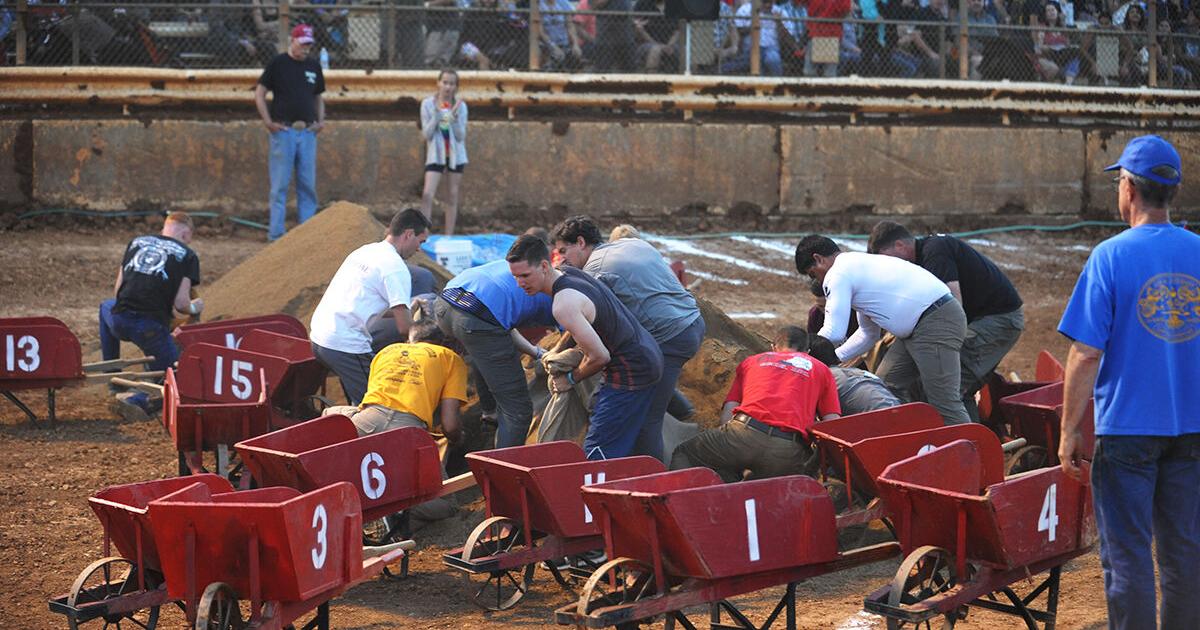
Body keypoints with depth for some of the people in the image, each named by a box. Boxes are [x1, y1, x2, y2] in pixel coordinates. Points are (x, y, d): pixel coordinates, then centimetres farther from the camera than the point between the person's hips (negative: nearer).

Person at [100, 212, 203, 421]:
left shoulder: (136, 242, 20)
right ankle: (136, 399, -16)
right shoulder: (187, 255, 9)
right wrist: (194, 308, 22)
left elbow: (118, 289, 19)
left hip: (119, 323, 4)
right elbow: (180, 304, -1)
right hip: (152, 329, -4)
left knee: (106, 306, 40)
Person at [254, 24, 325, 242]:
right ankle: (276, 232, 0)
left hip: (308, 132, 5)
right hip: (283, 131, -5)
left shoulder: (314, 66, 13)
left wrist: (321, 120, 8)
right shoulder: (278, 63, -1)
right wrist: (268, 122, -8)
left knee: (308, 184, 6)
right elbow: (259, 93, 0)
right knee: (280, 184, -3)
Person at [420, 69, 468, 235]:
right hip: (435, 154, -2)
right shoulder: (428, 104, -5)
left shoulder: (460, 106, -3)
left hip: (455, 154, 2)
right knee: (427, 195, -14)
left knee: (453, 197, 6)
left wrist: (454, 117, -23)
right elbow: (427, 134, -8)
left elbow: (461, 136, -7)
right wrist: (437, 114, -20)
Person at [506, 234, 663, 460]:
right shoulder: (567, 272, 5)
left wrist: (571, 379, -4)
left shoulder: (564, 304, -25)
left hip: (631, 371, -10)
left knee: (597, 454, -12)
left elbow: (600, 356, -21)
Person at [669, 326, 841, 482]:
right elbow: (832, 423, 15)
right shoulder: (821, 370, 28)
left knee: (683, 455, 20)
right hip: (790, 453, 0)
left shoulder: (751, 361, 30)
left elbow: (727, 413, 21)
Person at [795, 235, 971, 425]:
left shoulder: (837, 275, -6)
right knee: (887, 385, 14)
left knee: (944, 403, -12)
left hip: (937, 323, -11)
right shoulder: (857, 264, 25)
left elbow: (834, 333, -9)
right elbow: (868, 333, 31)